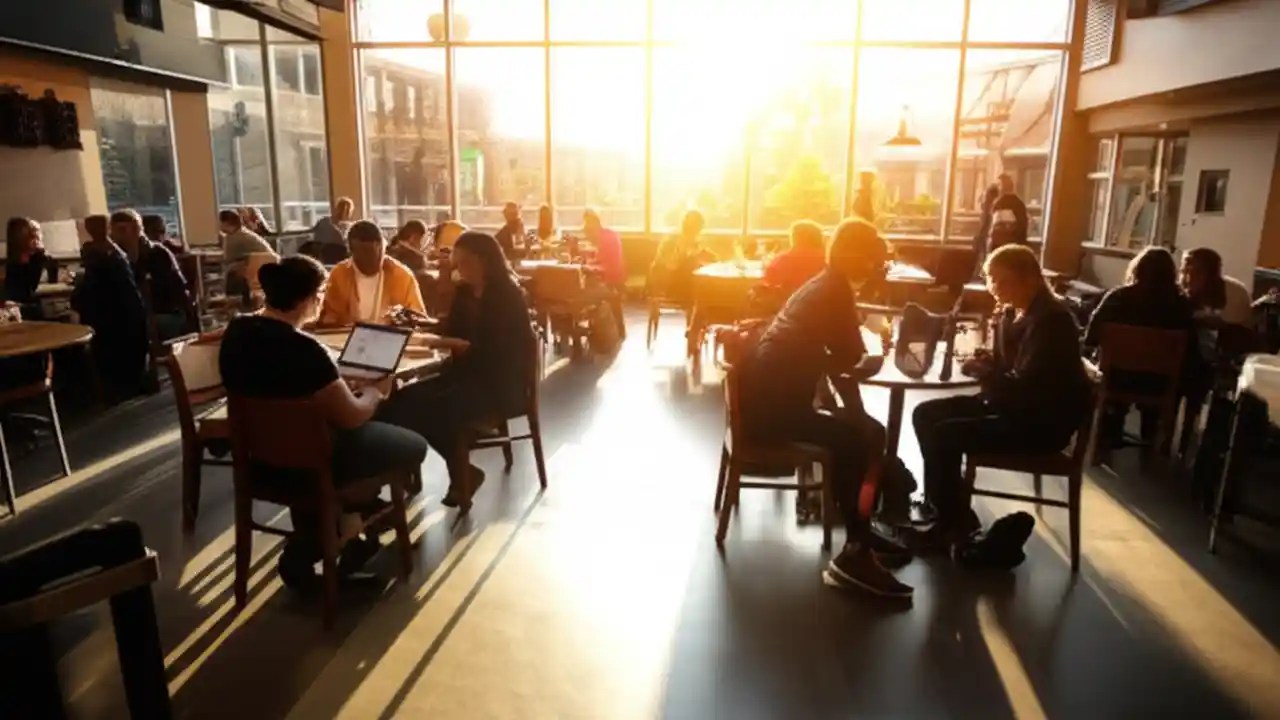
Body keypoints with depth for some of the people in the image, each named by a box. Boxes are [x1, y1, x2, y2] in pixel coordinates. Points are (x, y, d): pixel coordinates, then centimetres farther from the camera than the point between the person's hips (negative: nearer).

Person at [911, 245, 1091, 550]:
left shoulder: (1051, 321, -21)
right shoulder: (1010, 314, 7)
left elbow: (1024, 388, -27)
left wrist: (979, 371, -17)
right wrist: (984, 364, -7)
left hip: (1043, 421, -10)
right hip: (1012, 404, 10)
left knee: (945, 434, -23)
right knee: (925, 414, 1)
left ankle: (954, 523, -3)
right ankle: (945, 506, 9)